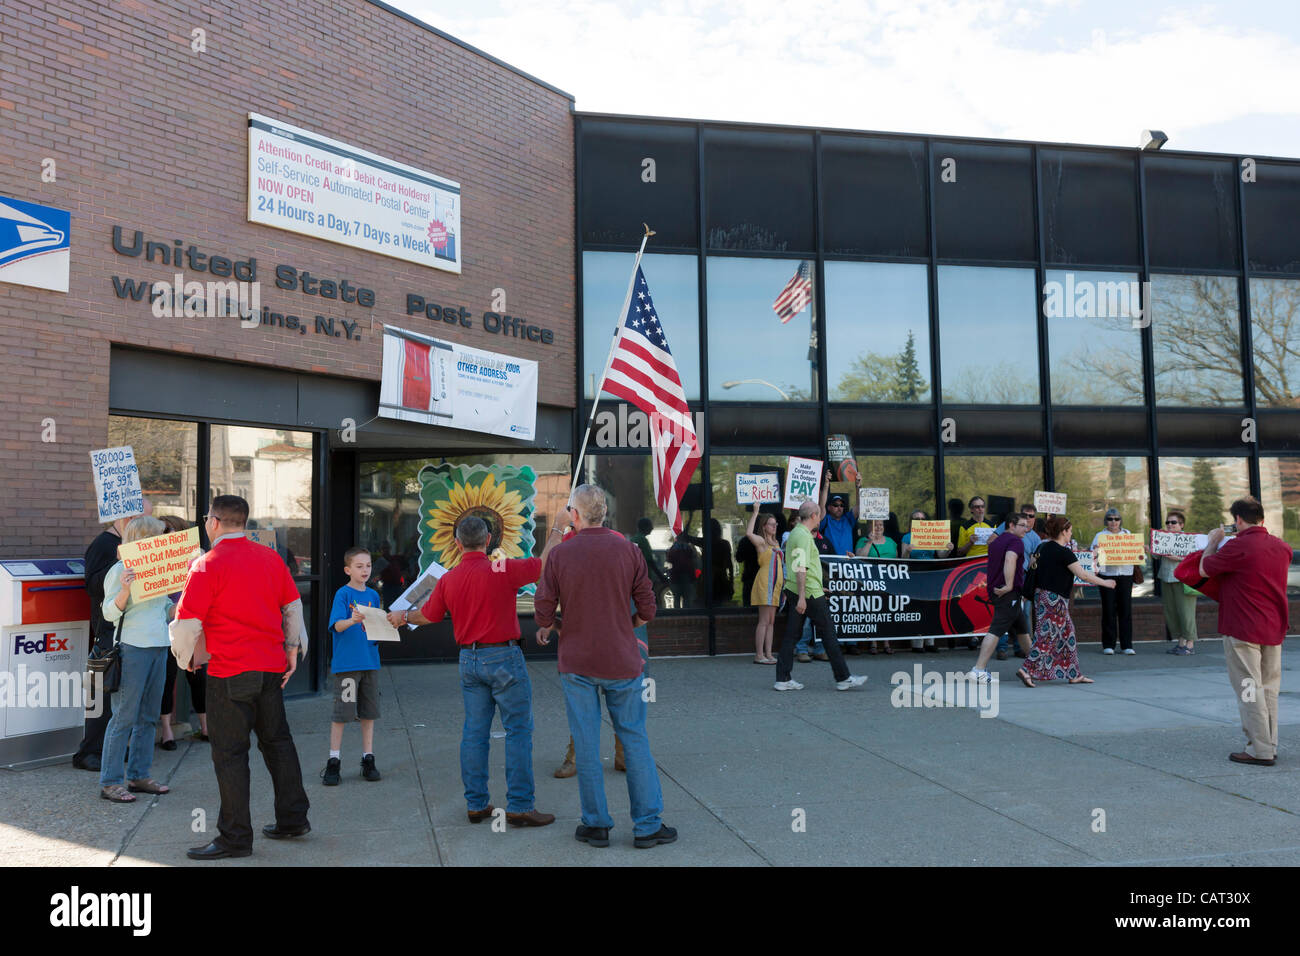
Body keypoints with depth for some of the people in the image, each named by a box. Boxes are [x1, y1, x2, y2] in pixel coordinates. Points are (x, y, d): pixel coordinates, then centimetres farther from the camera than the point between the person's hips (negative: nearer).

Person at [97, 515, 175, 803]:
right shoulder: (120, 570, -6)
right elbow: (109, 613, -9)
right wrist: (125, 590, -25)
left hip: (159, 646, 7)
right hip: (133, 647, -7)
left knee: (148, 715, 11)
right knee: (125, 716, -5)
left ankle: (138, 776, 20)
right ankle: (109, 782, 4)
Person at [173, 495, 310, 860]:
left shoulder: (208, 565, -11)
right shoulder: (270, 557, 6)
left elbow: (187, 623, -10)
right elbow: (293, 607, 11)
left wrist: (185, 659, 8)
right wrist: (291, 651, 18)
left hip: (230, 671, -6)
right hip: (272, 666, 6)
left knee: (230, 752, 2)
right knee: (277, 740, 17)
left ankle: (235, 837, 8)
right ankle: (293, 818, 25)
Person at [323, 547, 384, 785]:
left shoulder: (373, 595, 11)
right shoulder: (343, 594, -6)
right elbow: (337, 625, -18)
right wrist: (352, 620, -37)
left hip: (370, 661, 5)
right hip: (346, 663, -5)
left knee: (369, 712, 9)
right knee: (342, 713, -1)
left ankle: (368, 759, 18)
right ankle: (334, 762, 8)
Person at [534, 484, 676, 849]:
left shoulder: (560, 554, -6)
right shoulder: (628, 549, -4)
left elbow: (543, 610, -6)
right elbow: (647, 610, -2)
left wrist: (550, 626, 16)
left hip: (576, 662, 0)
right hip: (621, 661, 1)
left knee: (586, 743, 8)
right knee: (634, 739, 9)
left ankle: (596, 824, 16)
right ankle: (647, 825, 13)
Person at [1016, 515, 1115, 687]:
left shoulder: (1043, 547, 9)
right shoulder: (1064, 552, -16)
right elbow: (1082, 575, -15)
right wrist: (1104, 582, -5)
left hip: (1042, 594, 9)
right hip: (1053, 599, -9)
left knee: (1067, 633, 15)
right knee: (1047, 637, -7)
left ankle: (1073, 674, 21)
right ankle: (1027, 670, -12)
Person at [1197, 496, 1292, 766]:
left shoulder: (1237, 547, -17)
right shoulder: (1283, 547, 6)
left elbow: (1204, 570, -5)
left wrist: (1213, 542, 10)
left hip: (1243, 630, -7)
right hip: (1274, 629, 7)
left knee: (1249, 689, -1)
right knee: (1269, 688, 14)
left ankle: (1260, 750, 0)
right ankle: (1270, 746, 21)